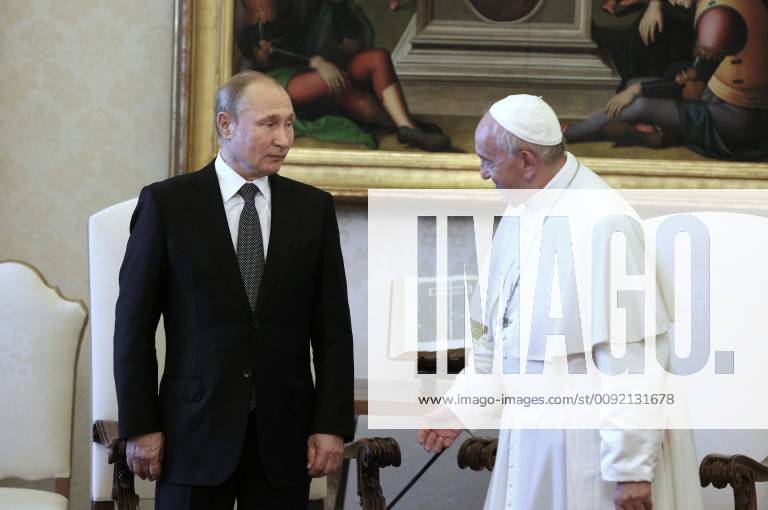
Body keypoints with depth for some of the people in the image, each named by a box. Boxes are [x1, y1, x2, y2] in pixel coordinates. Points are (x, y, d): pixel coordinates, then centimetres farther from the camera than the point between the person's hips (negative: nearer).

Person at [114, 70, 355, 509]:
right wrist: (140, 426, -5)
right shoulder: (167, 203, -1)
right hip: (195, 433, -2)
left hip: (285, 436, 2)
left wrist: (332, 425, -1)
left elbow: (333, 328, 6)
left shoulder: (314, 208, 7)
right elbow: (135, 323, -1)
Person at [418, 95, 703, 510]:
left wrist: (630, 468, -20)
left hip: (590, 441, -8)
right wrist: (459, 407, 12)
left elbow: (627, 358, -22)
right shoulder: (519, 216, 7)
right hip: (535, 437, 8)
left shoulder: (601, 223, -21)